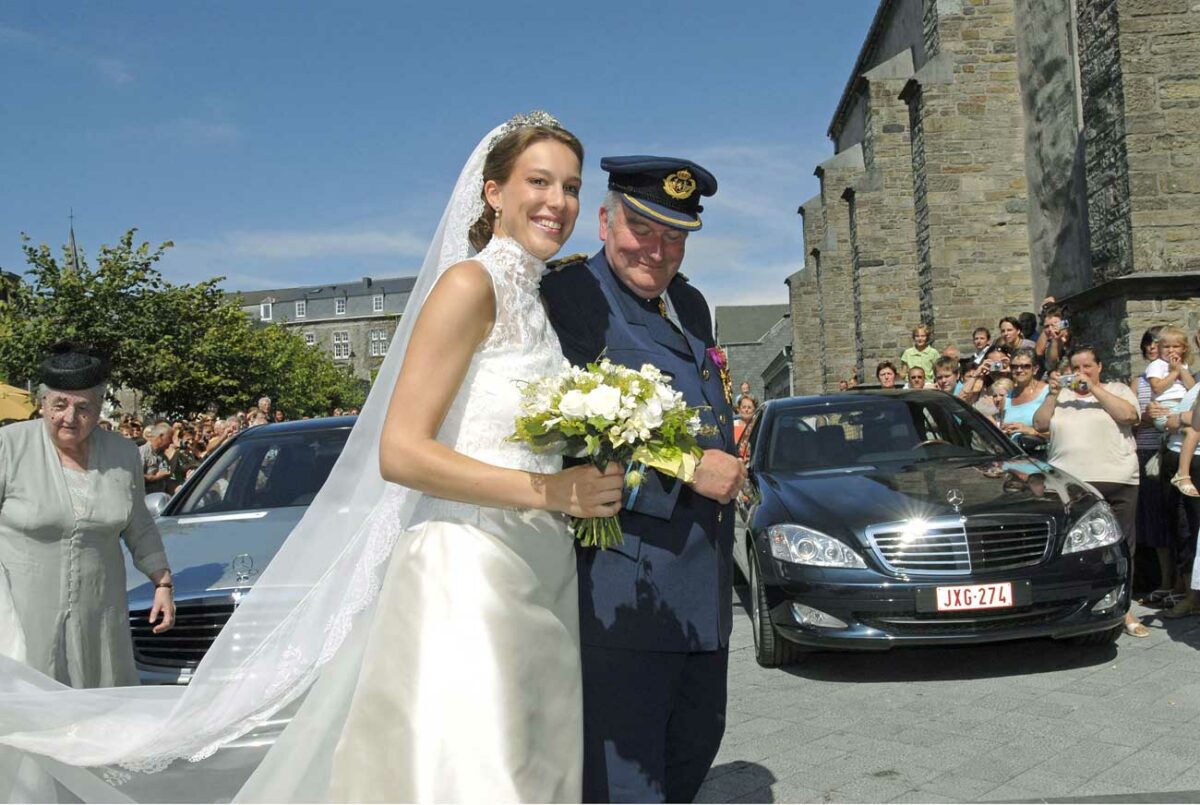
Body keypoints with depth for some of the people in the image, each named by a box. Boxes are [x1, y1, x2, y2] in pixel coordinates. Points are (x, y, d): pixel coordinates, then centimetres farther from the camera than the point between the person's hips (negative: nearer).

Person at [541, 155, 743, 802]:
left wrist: (728, 470, 13)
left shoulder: (692, 305, 15)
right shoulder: (566, 299, -12)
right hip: (624, 588, -8)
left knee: (696, 747, 22)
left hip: (704, 588, 9)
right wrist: (686, 471, -21)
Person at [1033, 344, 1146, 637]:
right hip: (1068, 483, 1)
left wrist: (1094, 388, -8)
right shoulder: (1061, 395, 18)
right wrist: (1054, 393, -1)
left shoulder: (1117, 390, 12)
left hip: (1116, 482, -1)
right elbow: (1040, 424, 9)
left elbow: (1128, 415, -7)